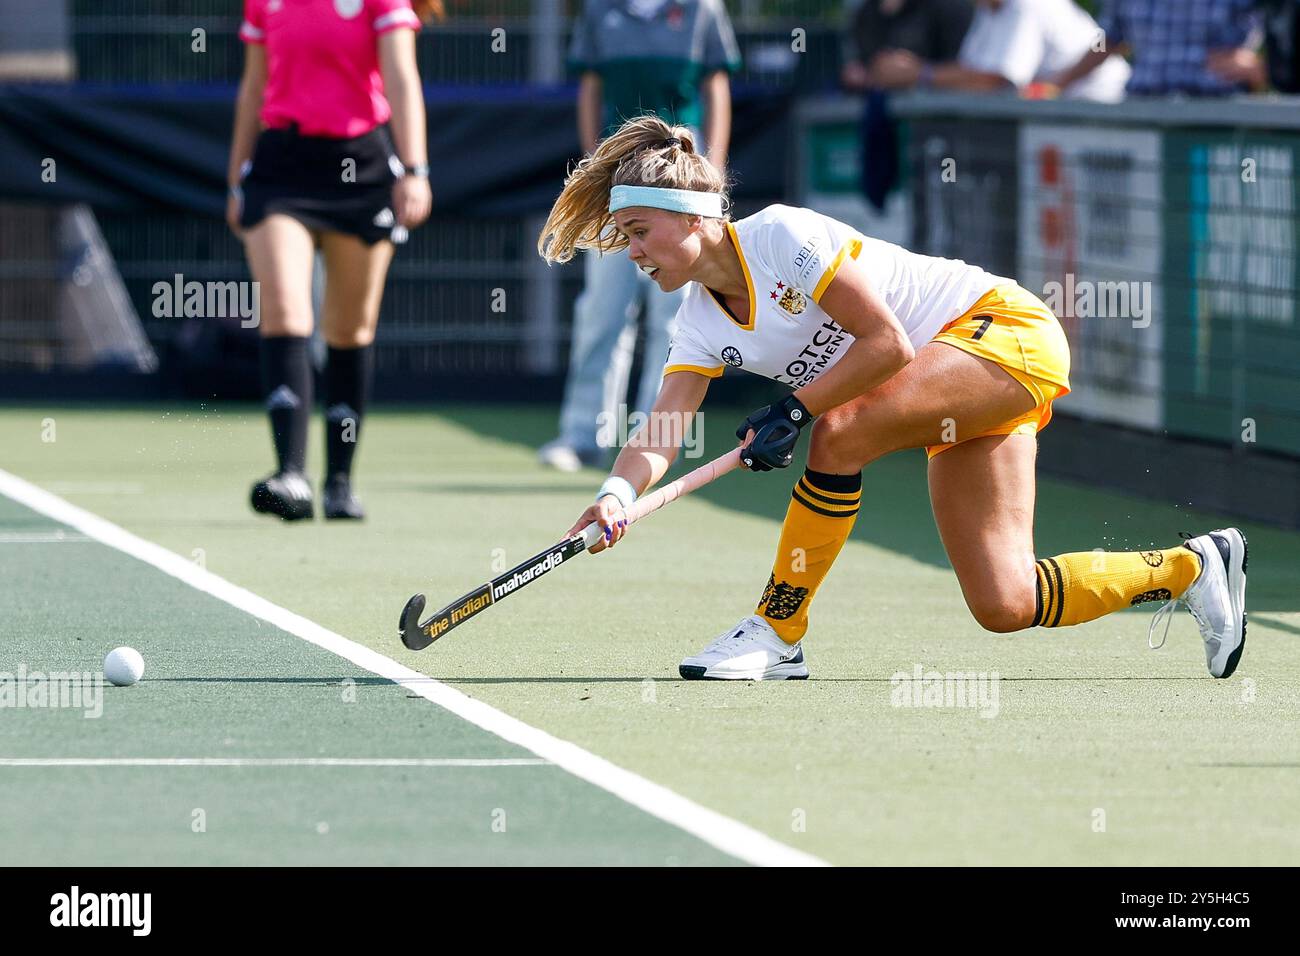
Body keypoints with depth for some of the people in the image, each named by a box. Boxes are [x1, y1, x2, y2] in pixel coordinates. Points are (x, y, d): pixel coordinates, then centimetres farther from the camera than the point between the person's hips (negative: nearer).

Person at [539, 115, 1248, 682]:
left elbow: (888, 344, -22)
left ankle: (778, 632, -14)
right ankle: (1188, 568, 20)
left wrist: (796, 411, -24)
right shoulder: (702, 324, 4)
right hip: (965, 403, 9)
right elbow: (660, 432, -7)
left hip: (1008, 327, -9)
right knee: (1002, 606, 0)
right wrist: (616, 495, -26)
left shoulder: (780, 235, -20)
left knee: (838, 436, -30)